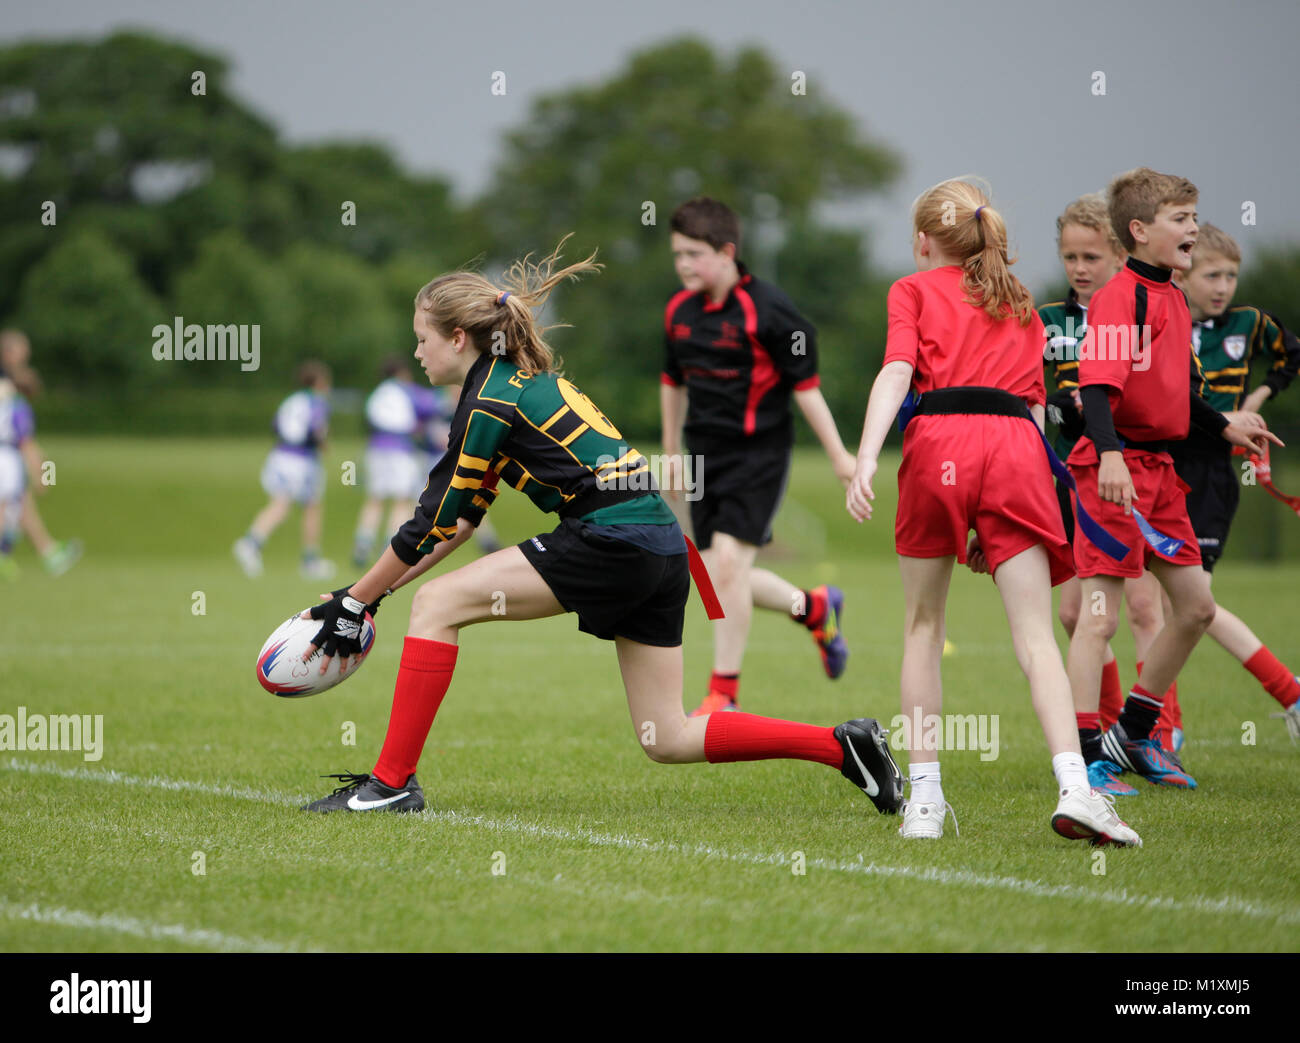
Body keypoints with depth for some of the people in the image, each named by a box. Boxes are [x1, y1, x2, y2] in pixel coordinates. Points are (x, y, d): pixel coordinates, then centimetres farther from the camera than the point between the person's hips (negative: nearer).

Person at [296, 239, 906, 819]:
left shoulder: (490, 402, -8)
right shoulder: (524, 378, 20)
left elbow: (433, 525, -5)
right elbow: (462, 518, 23)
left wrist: (353, 602, 4)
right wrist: (376, 590, 20)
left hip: (610, 543, -9)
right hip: (661, 548, 9)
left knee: (437, 604, -5)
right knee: (668, 741, 12)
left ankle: (393, 782, -6)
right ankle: (843, 745, 10)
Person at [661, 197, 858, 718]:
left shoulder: (767, 309, -13)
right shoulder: (679, 311, 6)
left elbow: (805, 385, -9)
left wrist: (838, 454, -7)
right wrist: (671, 453, 26)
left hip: (759, 452, -7)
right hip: (707, 455, 7)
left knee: (727, 562, -16)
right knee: (717, 578, 5)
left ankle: (724, 693, -6)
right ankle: (815, 608, 32)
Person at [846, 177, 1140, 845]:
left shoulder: (915, 290, 17)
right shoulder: (1021, 305, 29)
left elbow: (897, 370, -1)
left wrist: (865, 458, -13)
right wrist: (994, 524, 21)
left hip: (939, 437, -2)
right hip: (1016, 445, 2)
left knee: (923, 625, 13)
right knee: (1034, 635, -4)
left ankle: (924, 796, 8)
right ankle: (1074, 786, -24)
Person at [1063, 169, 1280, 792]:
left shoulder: (1172, 300, 16)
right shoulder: (1120, 297, -14)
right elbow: (1097, 386, -24)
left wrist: (1224, 429, 30)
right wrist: (1108, 454, -37)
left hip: (1159, 469, 10)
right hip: (1115, 469, -10)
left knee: (1196, 606, 12)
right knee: (1100, 614, -9)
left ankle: (1132, 735, 24)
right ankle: (1084, 755, -6)